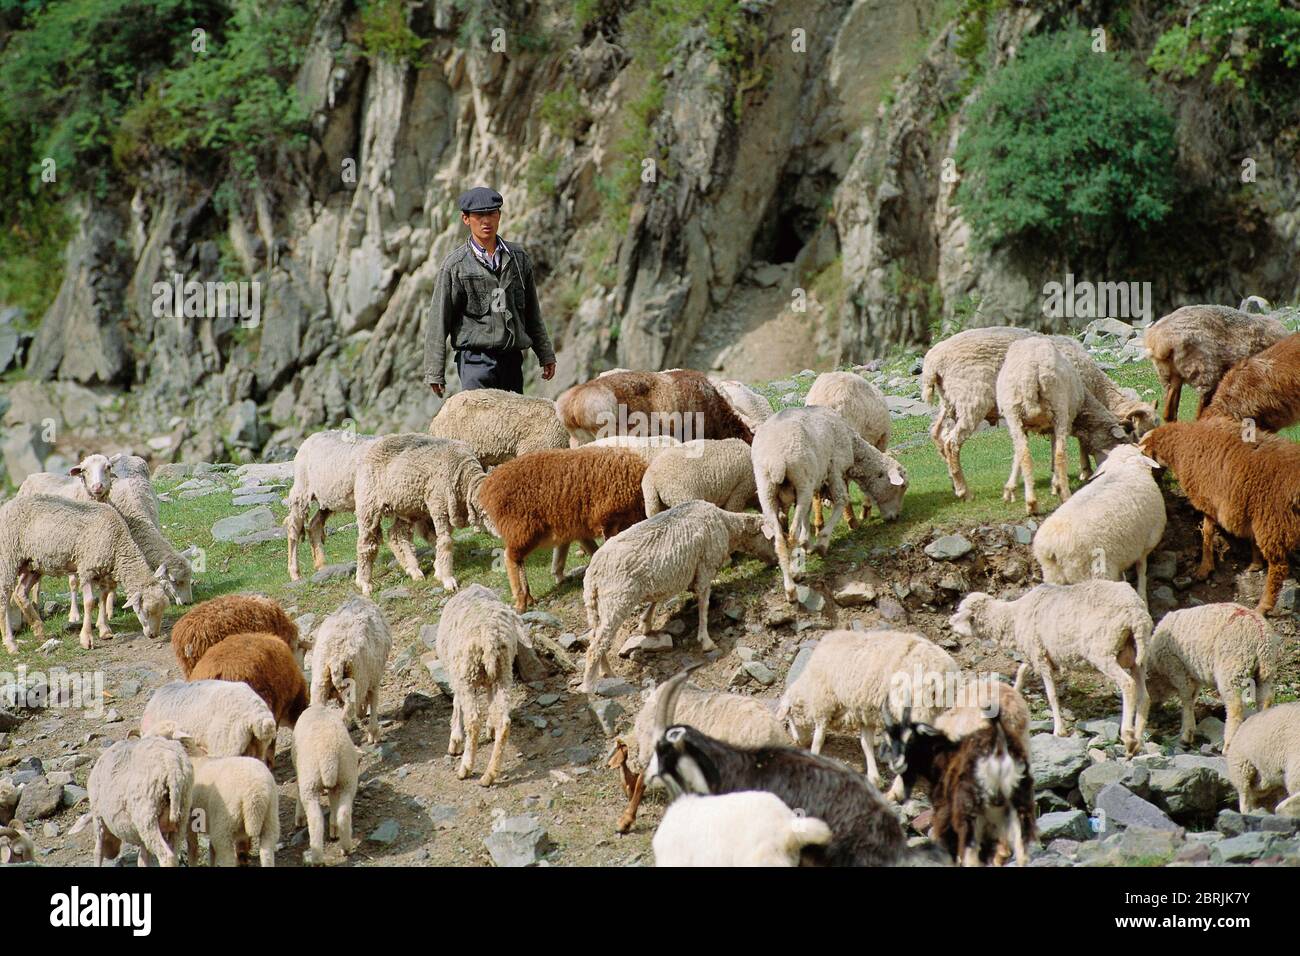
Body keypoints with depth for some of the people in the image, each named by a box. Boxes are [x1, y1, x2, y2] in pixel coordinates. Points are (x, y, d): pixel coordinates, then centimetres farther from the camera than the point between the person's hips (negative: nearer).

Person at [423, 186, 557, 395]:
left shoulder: (518, 257, 12)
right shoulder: (455, 264, -1)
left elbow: (532, 312, 20)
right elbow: (438, 321, -1)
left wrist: (545, 354, 18)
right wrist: (435, 373, -4)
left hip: (512, 357, 5)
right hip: (476, 359, -5)